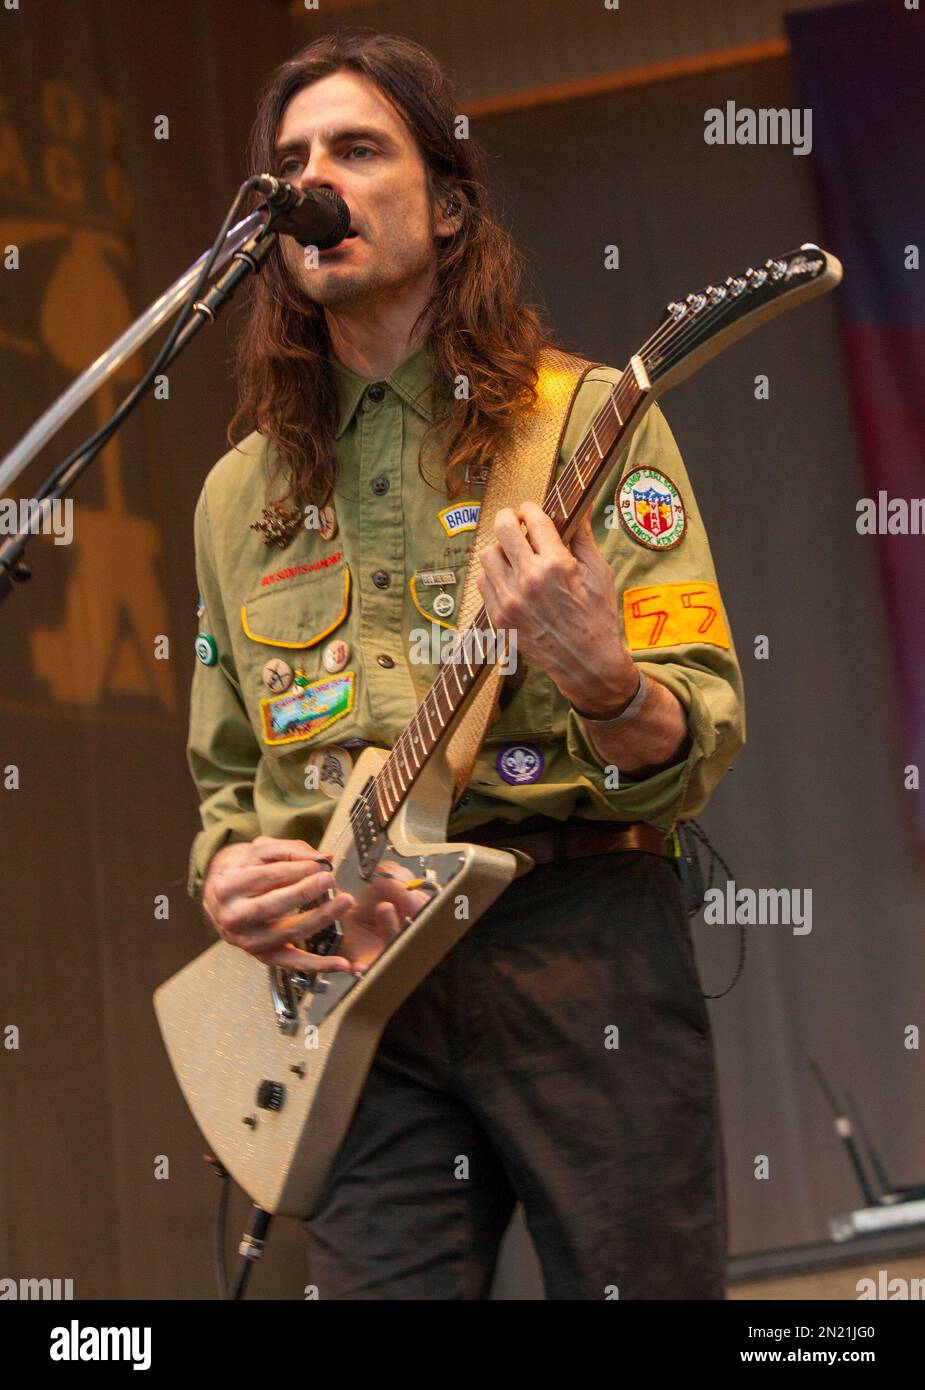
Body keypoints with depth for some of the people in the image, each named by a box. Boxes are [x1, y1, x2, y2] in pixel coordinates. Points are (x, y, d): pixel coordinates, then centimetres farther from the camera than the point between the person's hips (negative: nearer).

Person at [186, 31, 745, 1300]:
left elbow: (703, 742, -4)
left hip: (581, 942, -3)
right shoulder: (240, 496, 17)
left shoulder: (586, 421, 3)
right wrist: (227, 875, 1)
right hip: (351, 976, 4)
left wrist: (600, 682, -26)